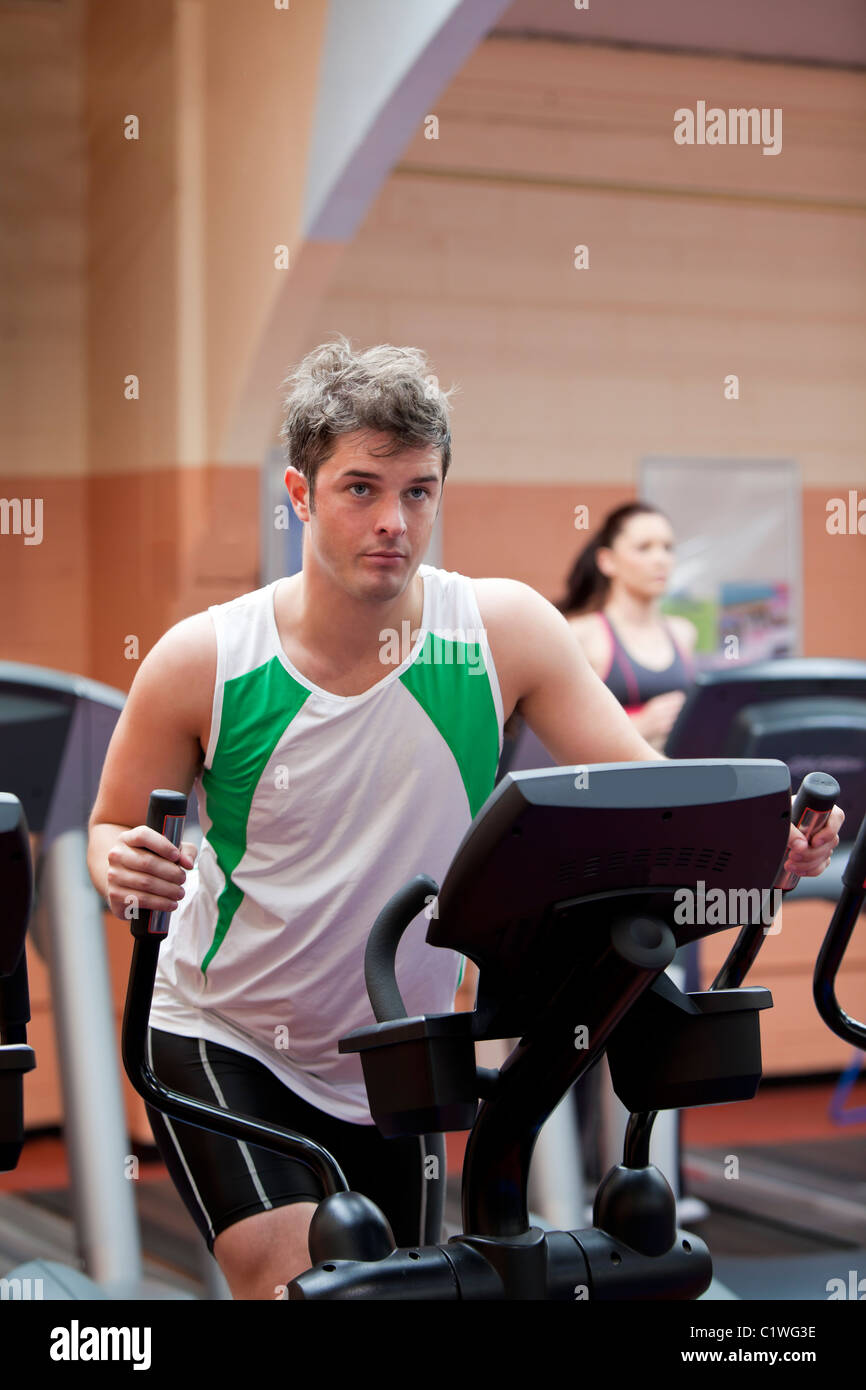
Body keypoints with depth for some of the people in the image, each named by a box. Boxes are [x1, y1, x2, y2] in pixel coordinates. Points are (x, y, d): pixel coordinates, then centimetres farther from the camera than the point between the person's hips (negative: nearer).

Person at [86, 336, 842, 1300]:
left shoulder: (504, 630, -10)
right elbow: (113, 827, -1)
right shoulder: (203, 661, -14)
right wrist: (125, 870, -25)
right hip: (223, 1045, -3)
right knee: (297, 1282, -23)